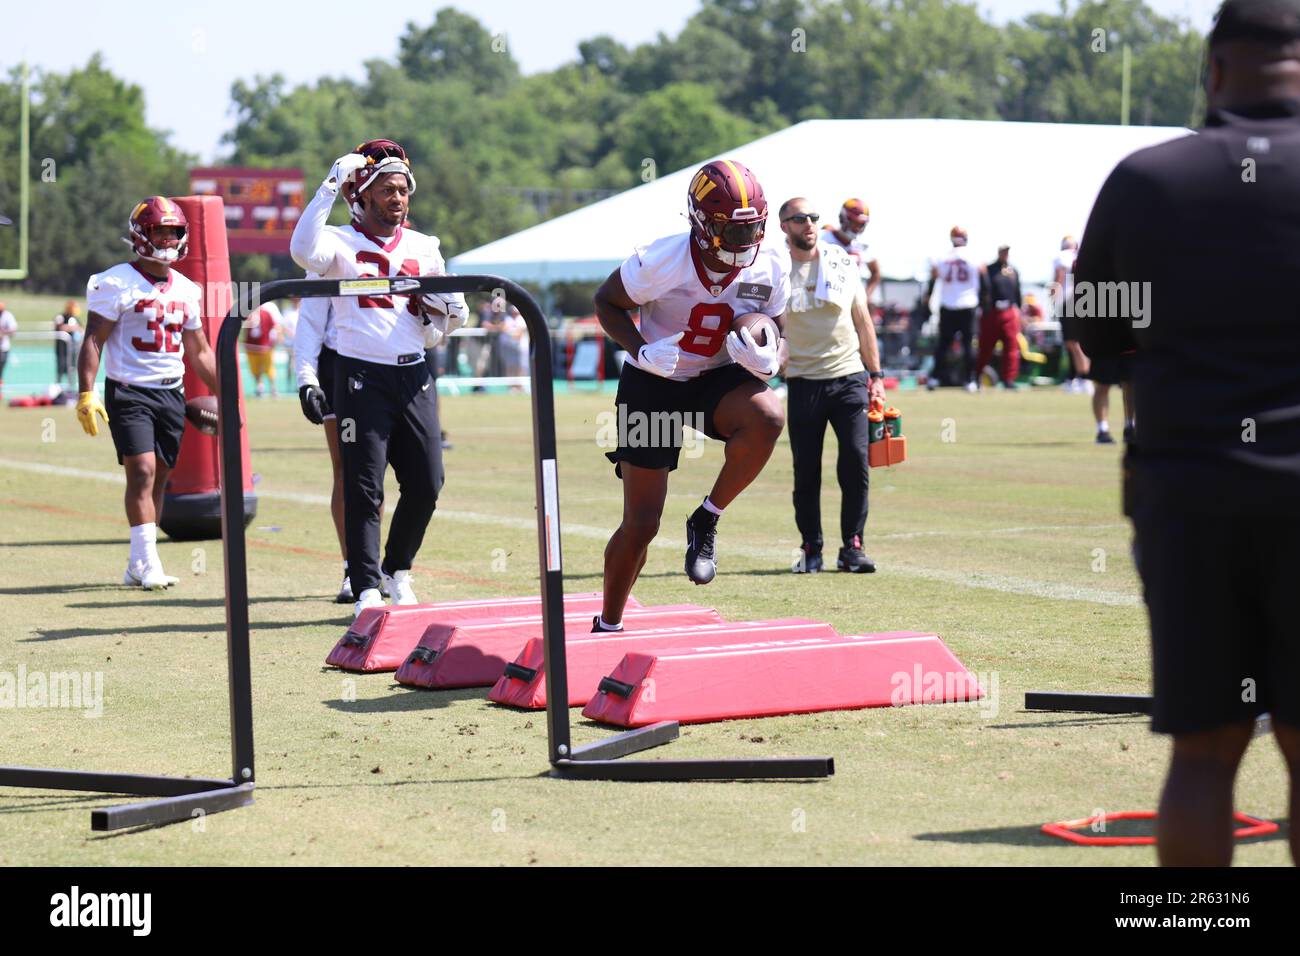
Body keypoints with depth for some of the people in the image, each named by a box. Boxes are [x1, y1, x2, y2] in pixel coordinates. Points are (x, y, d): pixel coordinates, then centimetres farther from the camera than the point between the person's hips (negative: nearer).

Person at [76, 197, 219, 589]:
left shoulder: (187, 291, 12)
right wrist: (86, 394, -18)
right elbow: (93, 340, -9)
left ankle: (138, 567, 12)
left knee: (158, 479, 5)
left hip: (172, 393, 6)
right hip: (129, 391, -6)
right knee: (142, 471, -16)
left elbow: (199, 352, 21)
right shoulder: (117, 284, -6)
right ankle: (146, 561, -15)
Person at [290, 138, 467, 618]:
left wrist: (447, 311, -1)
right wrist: (330, 187, -24)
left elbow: (447, 318, 23)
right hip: (362, 375, -5)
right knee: (363, 488, -6)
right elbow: (305, 252, -26)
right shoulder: (341, 243, -2)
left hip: (414, 375, 5)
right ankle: (366, 590, -1)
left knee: (426, 483, 4)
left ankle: (397, 571, 26)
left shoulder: (424, 249, 14)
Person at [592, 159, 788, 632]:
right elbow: (607, 301, -7)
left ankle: (706, 522, -12)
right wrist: (641, 351, -25)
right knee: (640, 525, -2)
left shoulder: (770, 269, -13)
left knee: (767, 418, -34)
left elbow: (773, 332, 3)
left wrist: (765, 357, -22)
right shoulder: (662, 262, -24)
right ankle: (607, 628, 20)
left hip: (719, 378, 3)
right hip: (654, 385, -3)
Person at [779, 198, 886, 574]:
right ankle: (811, 549, 12)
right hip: (803, 382, -1)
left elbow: (863, 321, 12)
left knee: (856, 462, -6)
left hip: (849, 377, 1)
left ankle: (852, 547, 2)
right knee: (806, 471, 1)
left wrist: (876, 375, 8)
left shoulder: (842, 263, 7)